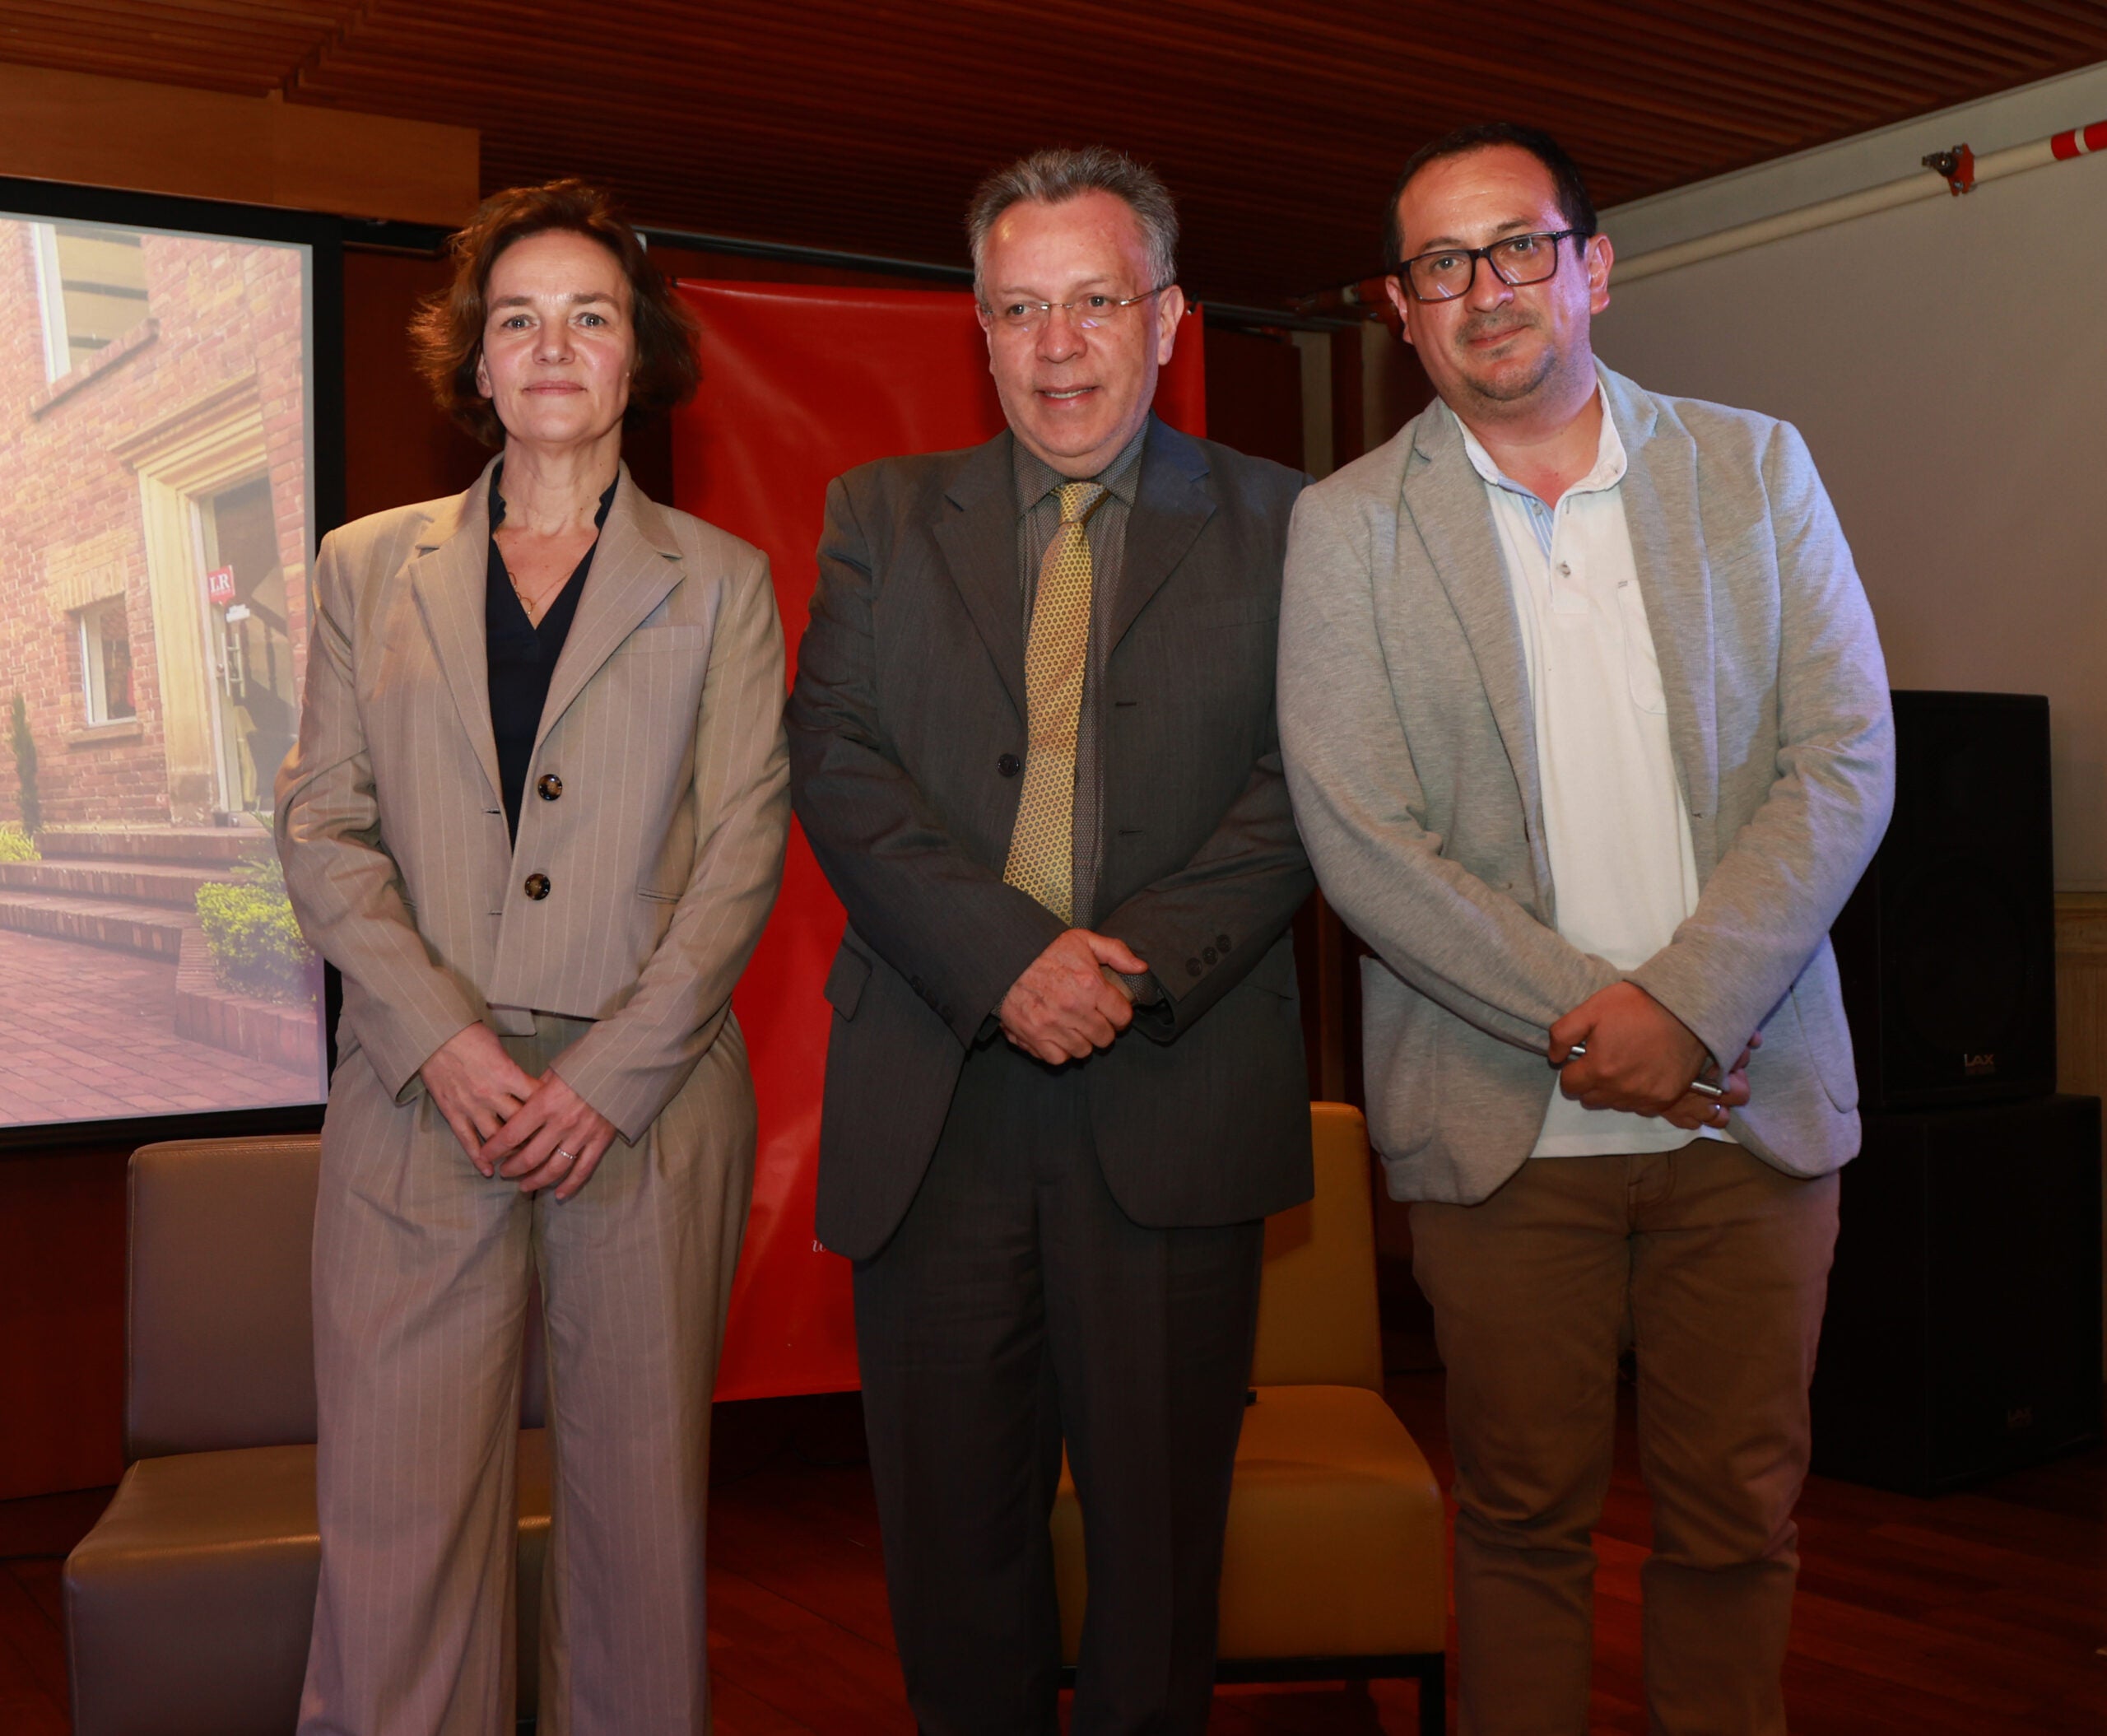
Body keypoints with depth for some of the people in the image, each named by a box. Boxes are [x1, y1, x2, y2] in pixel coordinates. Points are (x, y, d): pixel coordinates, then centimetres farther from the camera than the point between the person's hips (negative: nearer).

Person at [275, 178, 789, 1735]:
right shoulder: (367, 569, 13)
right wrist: (442, 1036, -8)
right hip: (420, 1098, 1)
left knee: (641, 1489, 5)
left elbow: (745, 844, 1)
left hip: (645, 1104, -1)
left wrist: (612, 1071, -10)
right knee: (396, 1506, 0)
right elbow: (322, 825, 6)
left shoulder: (719, 583, 9)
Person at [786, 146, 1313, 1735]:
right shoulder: (882, 516, 11)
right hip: (934, 1089, 1)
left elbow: (1303, 785, -1)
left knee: (1159, 1524, 8)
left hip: (1174, 1087, -1)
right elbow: (835, 765, 0)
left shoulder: (1274, 524, 7)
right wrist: (1005, 956, -13)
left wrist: (1142, 962, -15)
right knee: (954, 1523, 11)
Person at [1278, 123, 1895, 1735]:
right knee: (1525, 1513, 8)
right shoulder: (1347, 526, 1)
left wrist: (1681, 1005, -13)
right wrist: (1586, 1021, -13)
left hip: (1751, 1101, 2)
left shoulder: (1755, 467, 6)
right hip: (1509, 1119, -1)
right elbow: (1358, 834, -7)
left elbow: (1846, 761, -1)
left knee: (1740, 1515, 11)